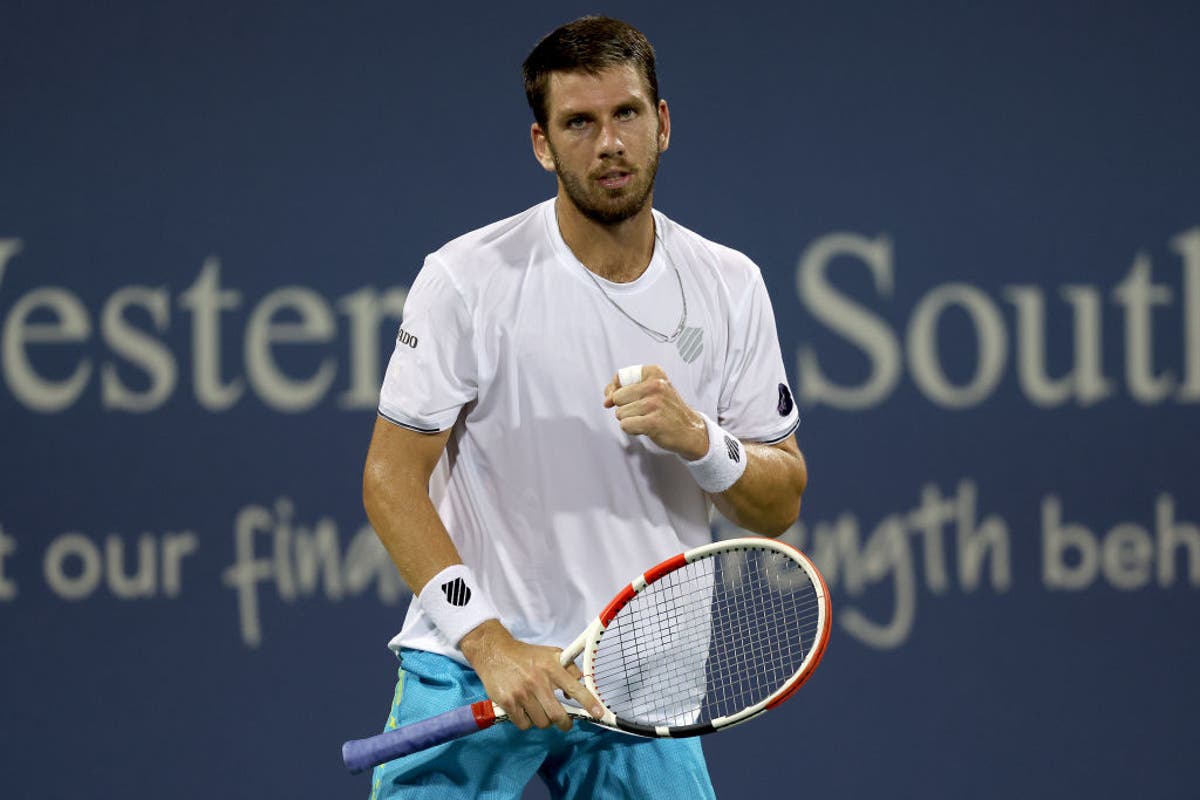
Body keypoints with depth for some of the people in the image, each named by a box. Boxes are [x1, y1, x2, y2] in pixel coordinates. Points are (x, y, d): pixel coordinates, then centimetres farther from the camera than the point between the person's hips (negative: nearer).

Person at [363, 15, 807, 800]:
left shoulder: (730, 286, 3)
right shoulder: (469, 278, -8)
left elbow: (781, 504, 5)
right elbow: (391, 477, -8)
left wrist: (697, 439, -16)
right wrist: (490, 642, -18)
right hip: (469, 671, -3)